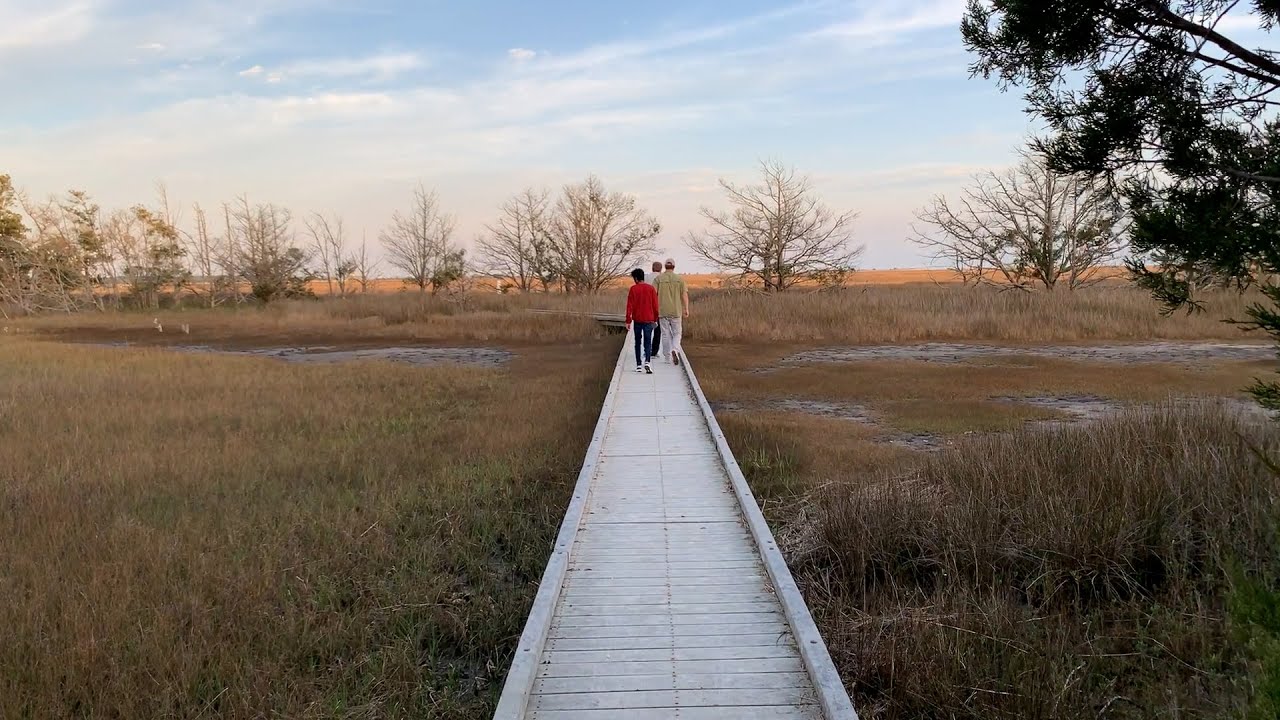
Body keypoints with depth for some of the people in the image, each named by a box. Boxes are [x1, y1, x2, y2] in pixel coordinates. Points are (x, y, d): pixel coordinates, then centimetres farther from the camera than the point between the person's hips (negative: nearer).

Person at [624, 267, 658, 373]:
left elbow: (630, 306, -4)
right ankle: (647, 362, -22)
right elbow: (655, 305, 2)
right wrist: (655, 319, 12)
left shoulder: (633, 289, -4)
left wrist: (628, 321, 0)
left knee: (638, 342, 12)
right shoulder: (651, 288, -1)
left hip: (637, 320, 0)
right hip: (649, 320, 0)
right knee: (648, 342, 0)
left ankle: (639, 365, 12)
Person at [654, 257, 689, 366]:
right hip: (676, 311, -1)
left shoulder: (658, 278, 0)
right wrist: (686, 309, -3)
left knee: (665, 334, 10)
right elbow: (684, 295, -5)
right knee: (677, 333, 7)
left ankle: (667, 356, 14)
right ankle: (675, 350, -19)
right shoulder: (679, 279, 0)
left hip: (663, 311, 1)